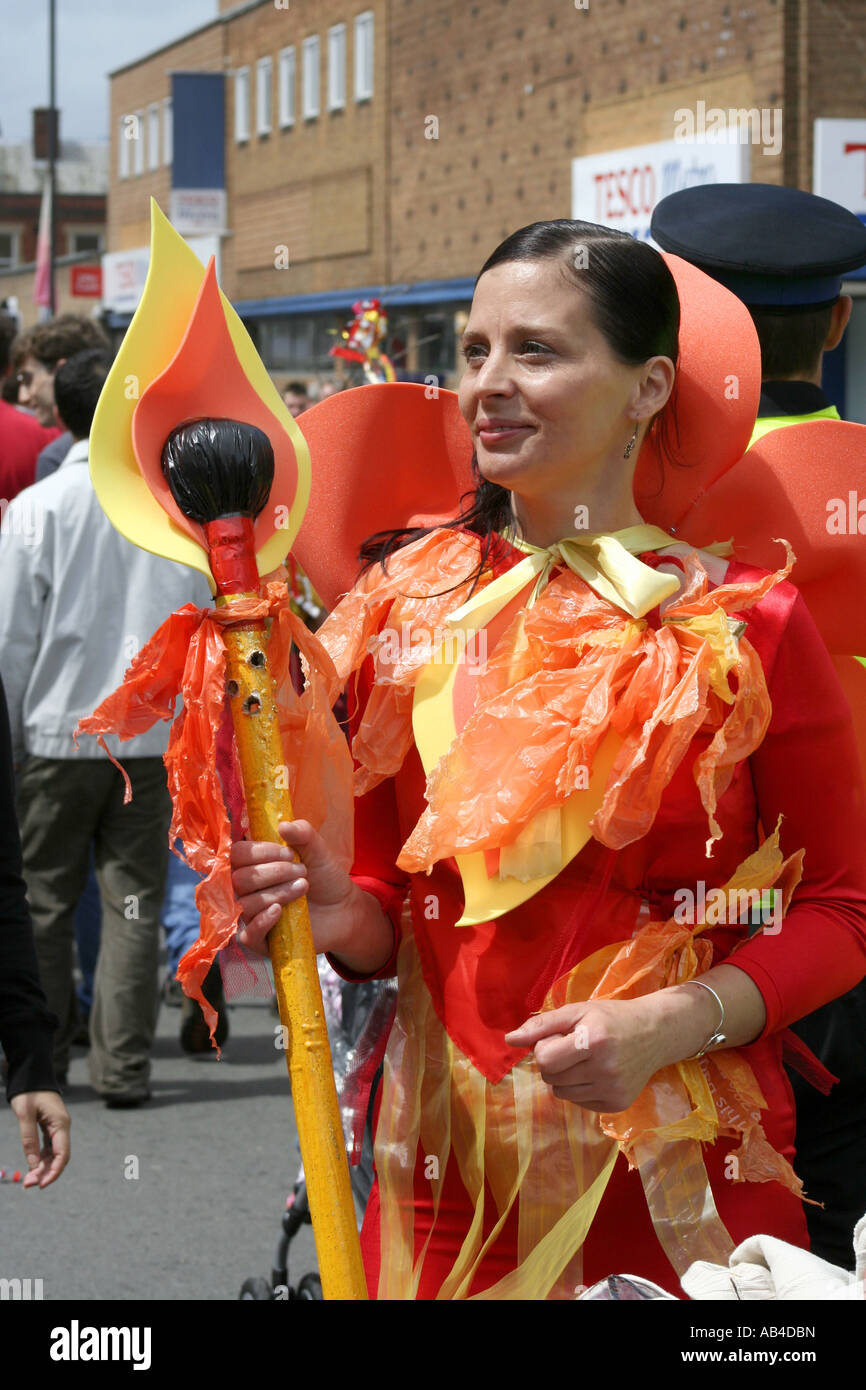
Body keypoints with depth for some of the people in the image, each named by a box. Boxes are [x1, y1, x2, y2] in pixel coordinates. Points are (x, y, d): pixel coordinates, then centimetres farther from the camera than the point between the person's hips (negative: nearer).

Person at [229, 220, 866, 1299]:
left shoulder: (744, 624, -8)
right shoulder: (406, 604, 3)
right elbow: (393, 905, 10)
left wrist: (669, 1025, -17)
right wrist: (341, 916, -12)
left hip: (676, 1170, -3)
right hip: (452, 1164, 3)